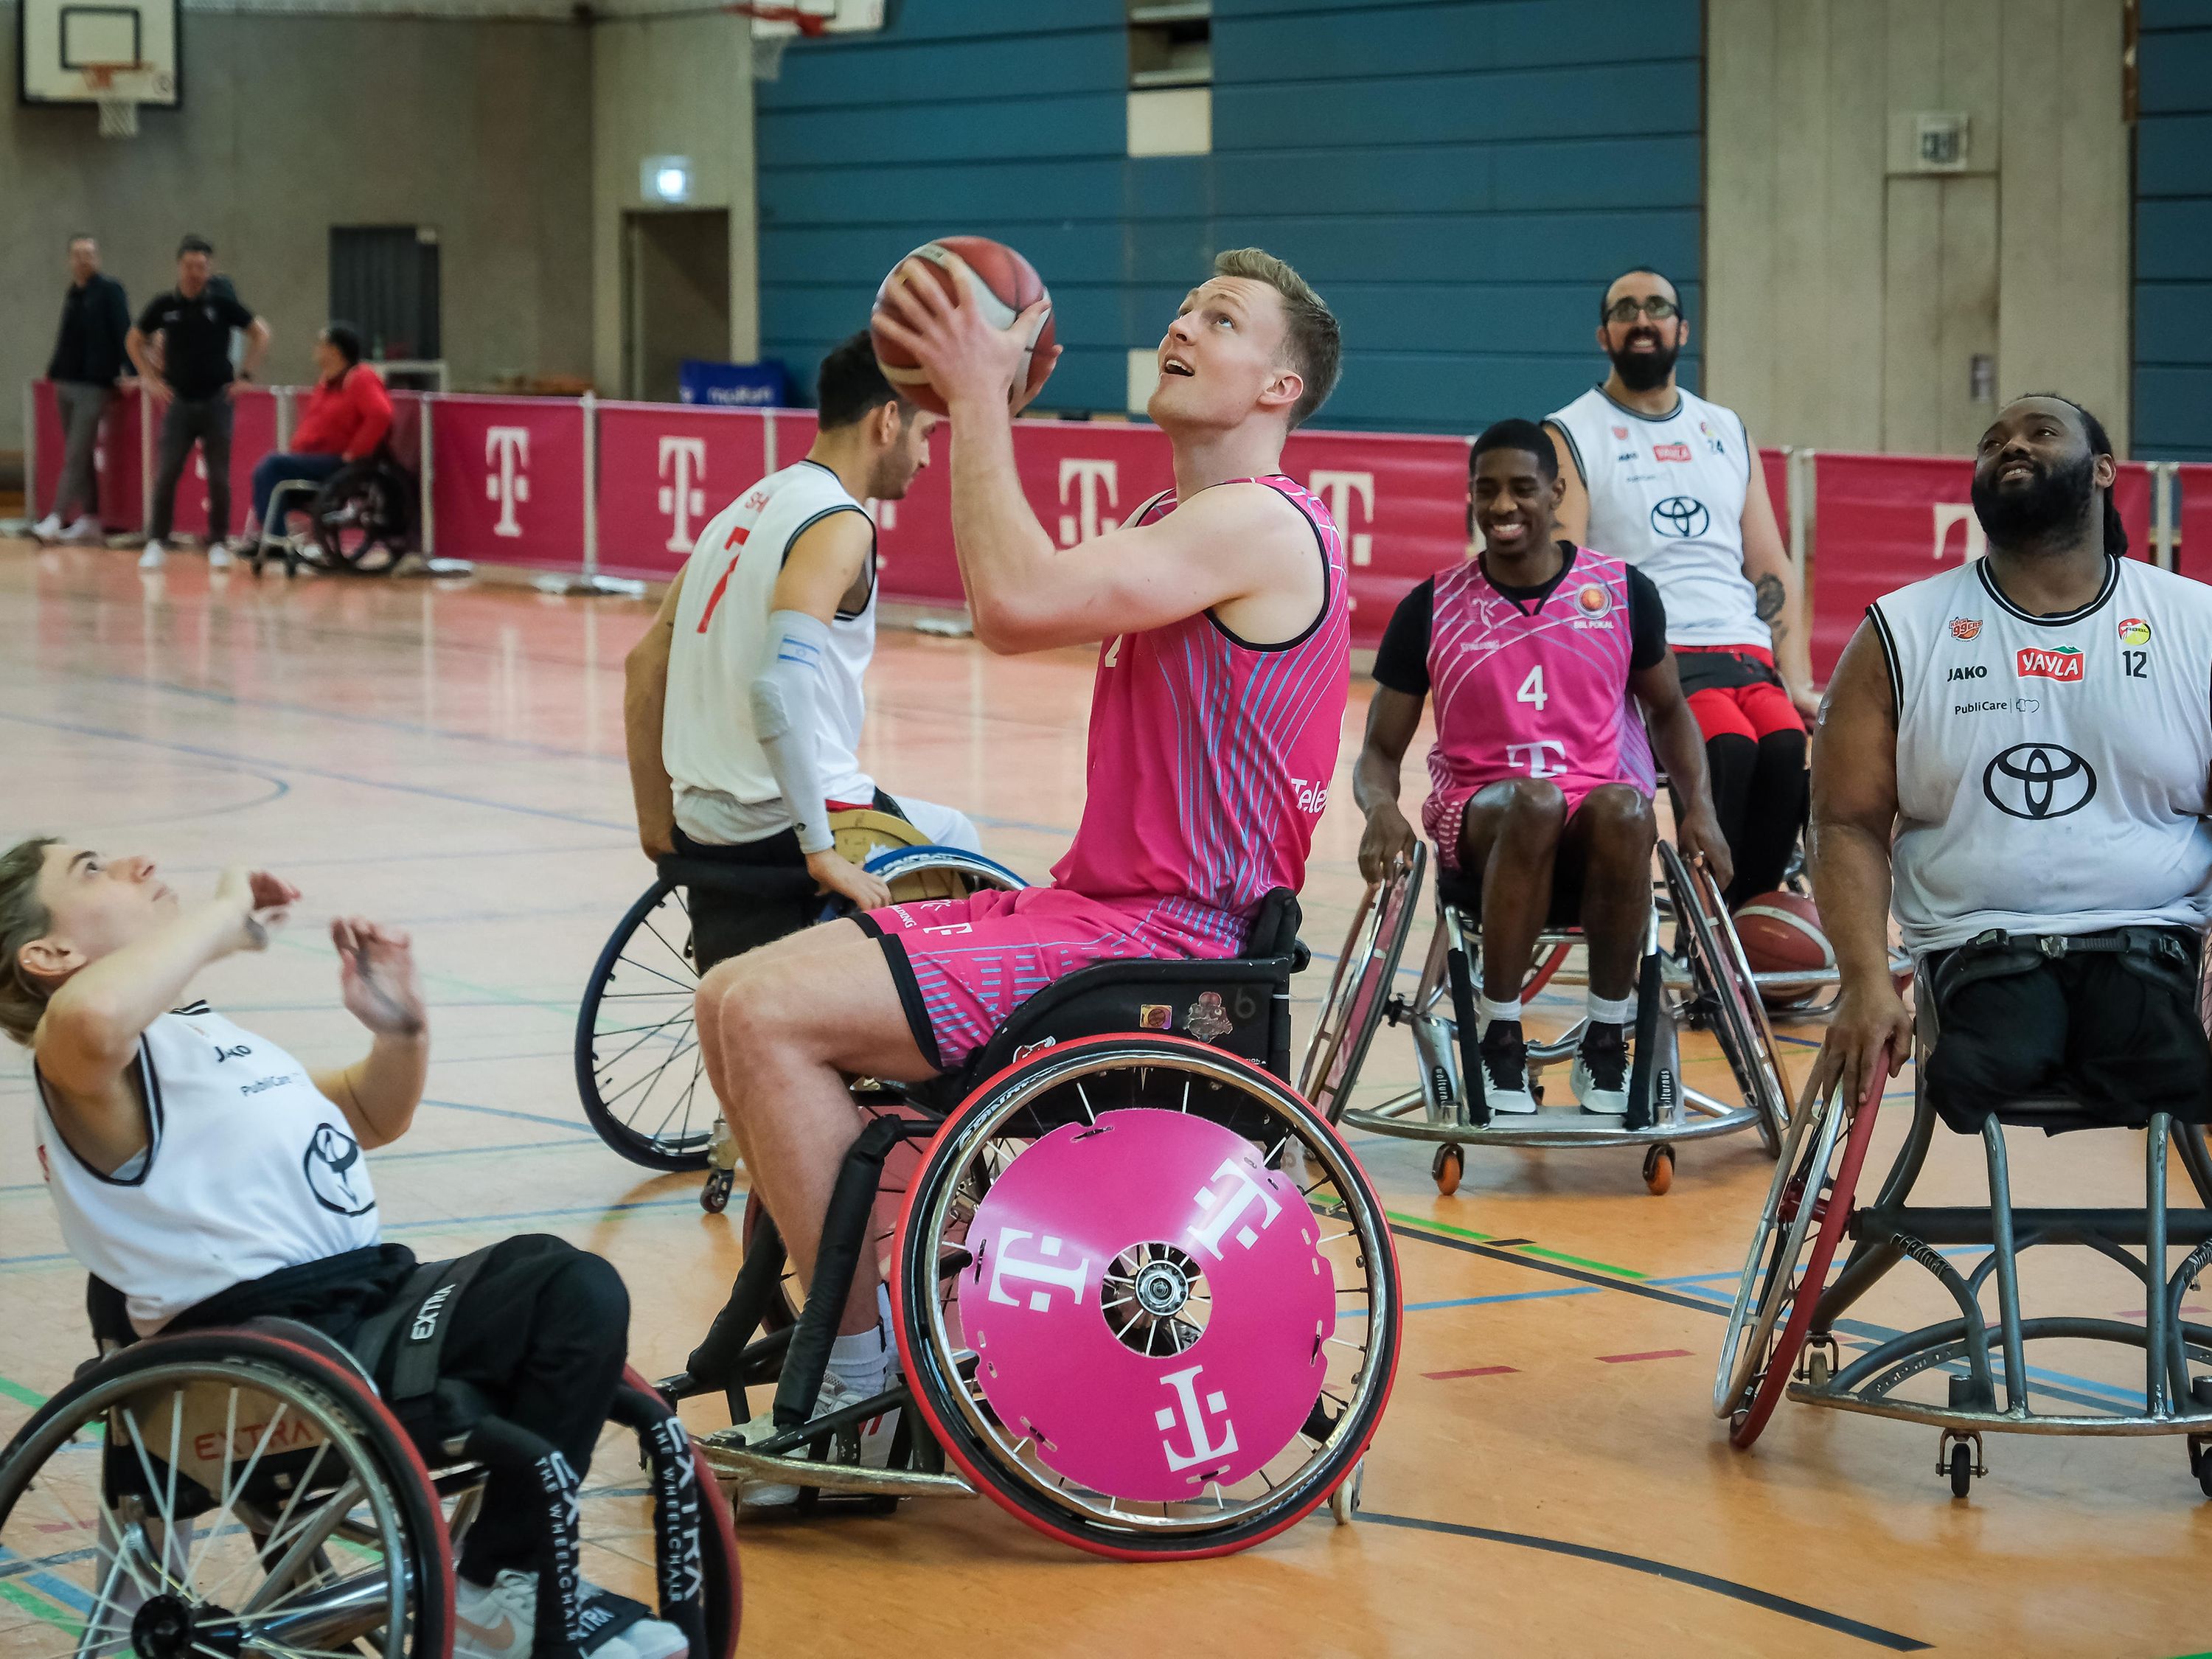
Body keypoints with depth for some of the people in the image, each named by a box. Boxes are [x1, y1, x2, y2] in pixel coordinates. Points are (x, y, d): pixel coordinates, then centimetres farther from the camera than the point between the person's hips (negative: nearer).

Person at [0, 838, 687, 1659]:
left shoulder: (205, 1035, 25)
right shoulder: (85, 1068, -7)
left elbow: (372, 1117, 35)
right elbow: (90, 1016, -34)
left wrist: (400, 1031, 12)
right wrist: (224, 916, -17)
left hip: (367, 1301, 9)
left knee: (575, 1289, -12)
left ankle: (501, 1583, -1)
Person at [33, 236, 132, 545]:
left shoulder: (109, 290, -6)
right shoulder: (73, 294, 13)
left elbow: (124, 332, -13)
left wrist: (129, 370, -21)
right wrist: (55, 370, 16)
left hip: (94, 385, -7)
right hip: (67, 382, 8)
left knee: (76, 456, -10)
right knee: (82, 457, 11)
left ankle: (56, 519, -14)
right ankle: (89, 519, 17)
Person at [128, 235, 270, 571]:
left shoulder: (222, 303, -3)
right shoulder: (164, 305, 1)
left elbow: (260, 333, 7)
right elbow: (135, 340, 16)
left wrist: (246, 375, 1)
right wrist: (150, 378, 6)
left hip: (216, 401, -1)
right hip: (179, 402, 1)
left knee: (219, 477, 0)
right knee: (166, 475, -5)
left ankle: (219, 544, 11)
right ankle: (156, 542, 4)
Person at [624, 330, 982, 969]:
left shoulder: (746, 512, 14)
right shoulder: (837, 525, -14)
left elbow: (645, 665, 17)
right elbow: (776, 684, -28)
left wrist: (656, 821, 20)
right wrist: (821, 852, -26)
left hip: (705, 828, 8)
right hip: (780, 831, -8)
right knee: (959, 840, 17)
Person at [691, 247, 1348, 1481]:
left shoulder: (1258, 523, -15)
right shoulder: (1174, 521, 19)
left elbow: (1017, 607, -28)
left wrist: (982, 395, -18)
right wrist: (992, 402, 15)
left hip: (1162, 942, -10)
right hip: (1094, 906, 10)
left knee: (773, 1011, -19)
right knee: (738, 1000, 7)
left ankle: (864, 1384, -10)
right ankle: (831, 1325, 12)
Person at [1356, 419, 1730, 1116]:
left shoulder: (1623, 592, 5)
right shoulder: (1431, 610, 3)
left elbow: (1668, 709, 18)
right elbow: (1381, 749, 6)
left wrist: (1699, 807, 0)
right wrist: (1381, 809, -17)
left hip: (1598, 821, 1)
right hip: (1480, 822, -1)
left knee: (1623, 808, -37)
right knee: (1534, 802, -38)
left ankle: (1606, 1038, -19)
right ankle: (1499, 1039, -24)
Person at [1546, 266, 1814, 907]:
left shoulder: (1727, 432, 22)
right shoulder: (1570, 436, 8)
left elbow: (1771, 567, 18)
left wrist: (1797, 680, 4)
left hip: (1746, 652, 4)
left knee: (1789, 746, -29)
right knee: (1730, 747, -32)